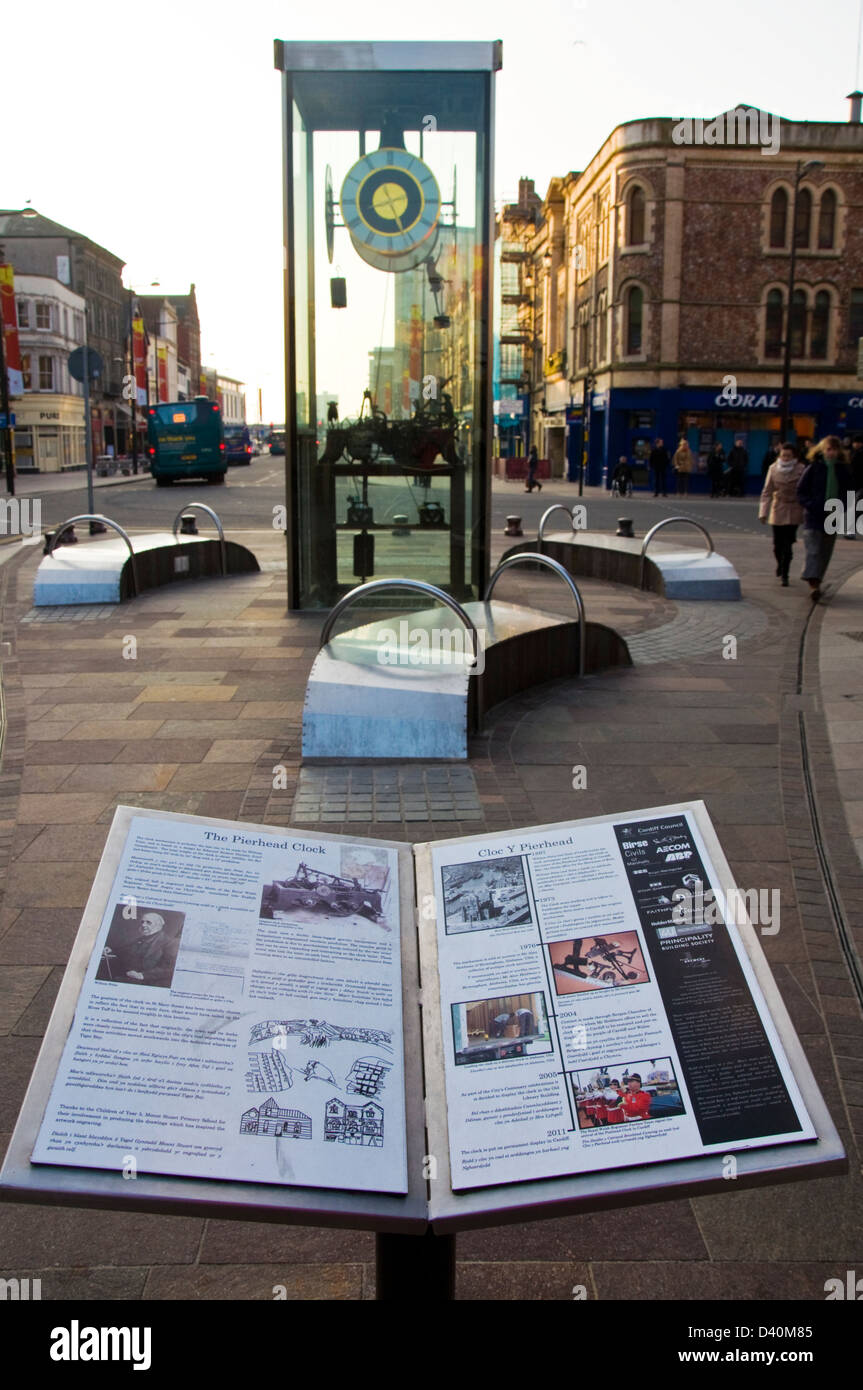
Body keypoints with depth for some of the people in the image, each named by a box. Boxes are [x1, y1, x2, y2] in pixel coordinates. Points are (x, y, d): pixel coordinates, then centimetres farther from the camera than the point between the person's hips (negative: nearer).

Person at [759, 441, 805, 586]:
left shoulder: (801, 469, -6)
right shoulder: (773, 469, -1)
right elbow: (767, 492, 2)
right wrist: (763, 513, -4)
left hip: (794, 511, -2)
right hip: (778, 510, 2)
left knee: (788, 544, -7)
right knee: (777, 544, 8)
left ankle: (784, 575, 2)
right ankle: (780, 563, 40)